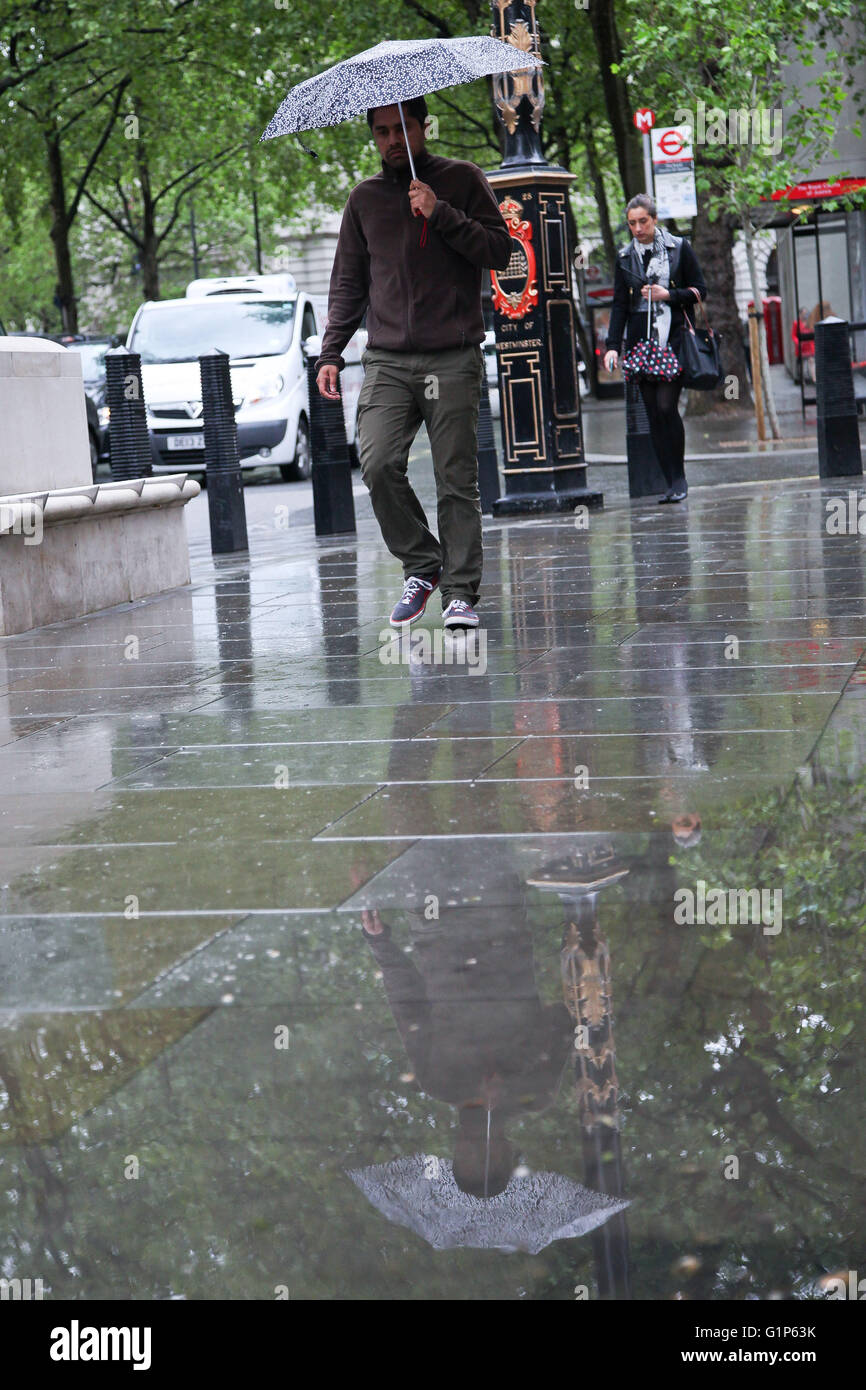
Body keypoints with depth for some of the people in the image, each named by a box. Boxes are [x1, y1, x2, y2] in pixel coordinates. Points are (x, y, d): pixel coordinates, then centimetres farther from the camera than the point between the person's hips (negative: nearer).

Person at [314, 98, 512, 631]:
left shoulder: (463, 180, 8)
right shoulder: (365, 198, 17)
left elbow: (500, 251, 0)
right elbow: (348, 283, 21)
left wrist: (440, 214, -10)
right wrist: (331, 352, 11)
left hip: (454, 357, -2)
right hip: (387, 360, 2)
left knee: (457, 480, -5)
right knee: (379, 465, -15)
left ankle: (460, 592, 2)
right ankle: (422, 566, 5)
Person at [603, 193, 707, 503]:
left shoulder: (679, 248, 4)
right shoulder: (625, 257, 11)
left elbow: (699, 291, 6)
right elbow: (619, 304, 11)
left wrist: (669, 295, -11)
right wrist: (613, 346, 2)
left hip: (674, 338, -3)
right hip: (641, 341, 3)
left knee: (666, 406, -15)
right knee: (653, 412, -1)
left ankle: (679, 479, -3)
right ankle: (671, 482, 3)